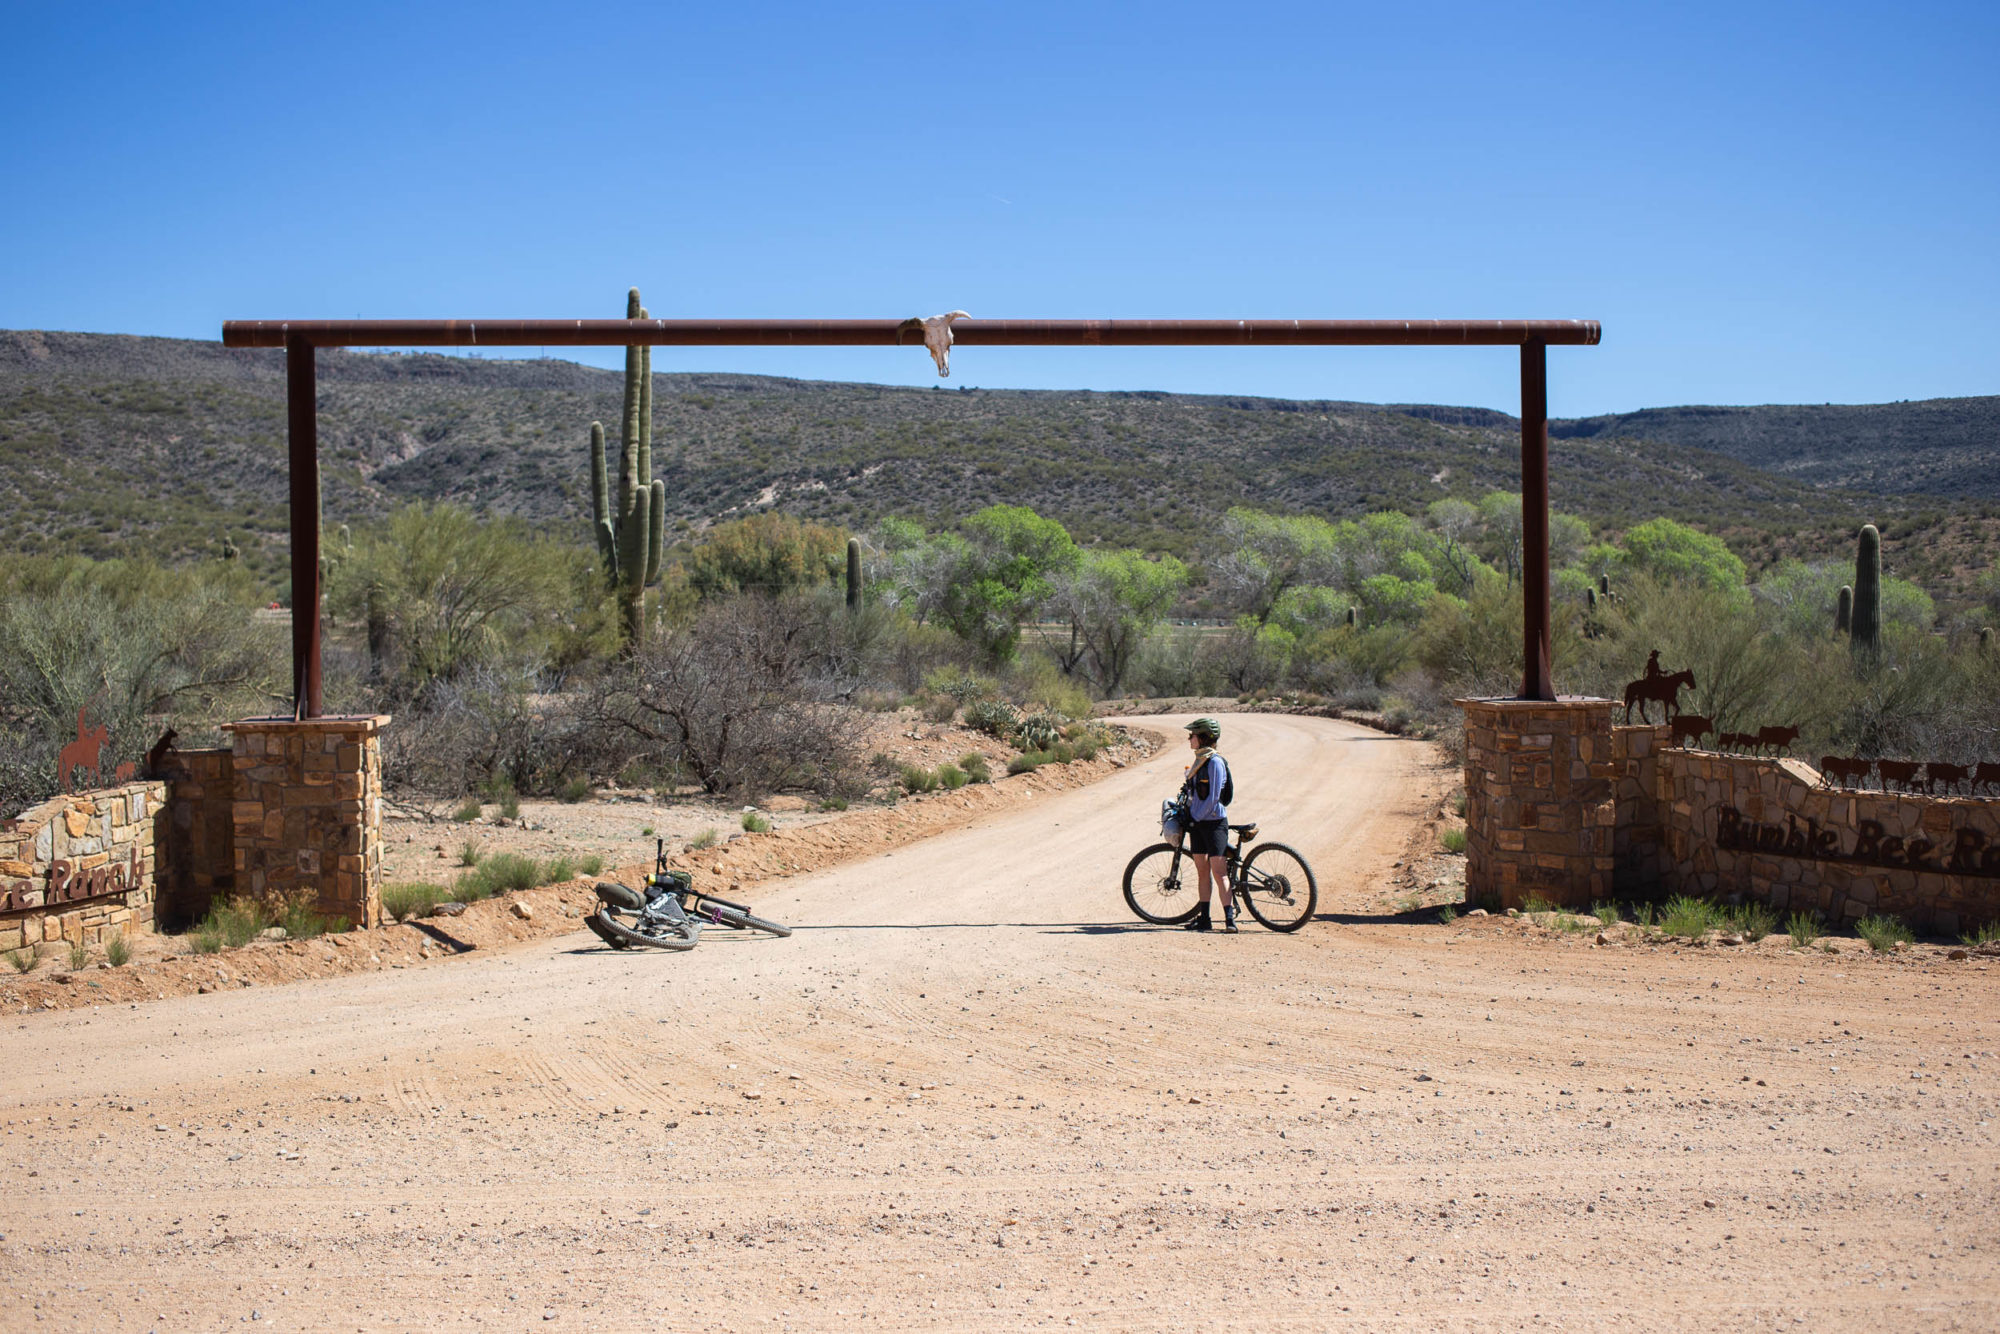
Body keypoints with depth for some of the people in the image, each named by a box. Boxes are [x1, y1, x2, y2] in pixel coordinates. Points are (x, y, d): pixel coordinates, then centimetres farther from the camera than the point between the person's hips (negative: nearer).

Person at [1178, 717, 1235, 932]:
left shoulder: (1214, 762, -15)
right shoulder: (1198, 761, 12)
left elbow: (1213, 798, -17)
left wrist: (1196, 818, -14)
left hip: (1213, 821, -9)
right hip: (1197, 821, 9)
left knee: (1218, 872, -10)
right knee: (1202, 870, 10)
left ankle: (1230, 919, -10)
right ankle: (1204, 918, 15)